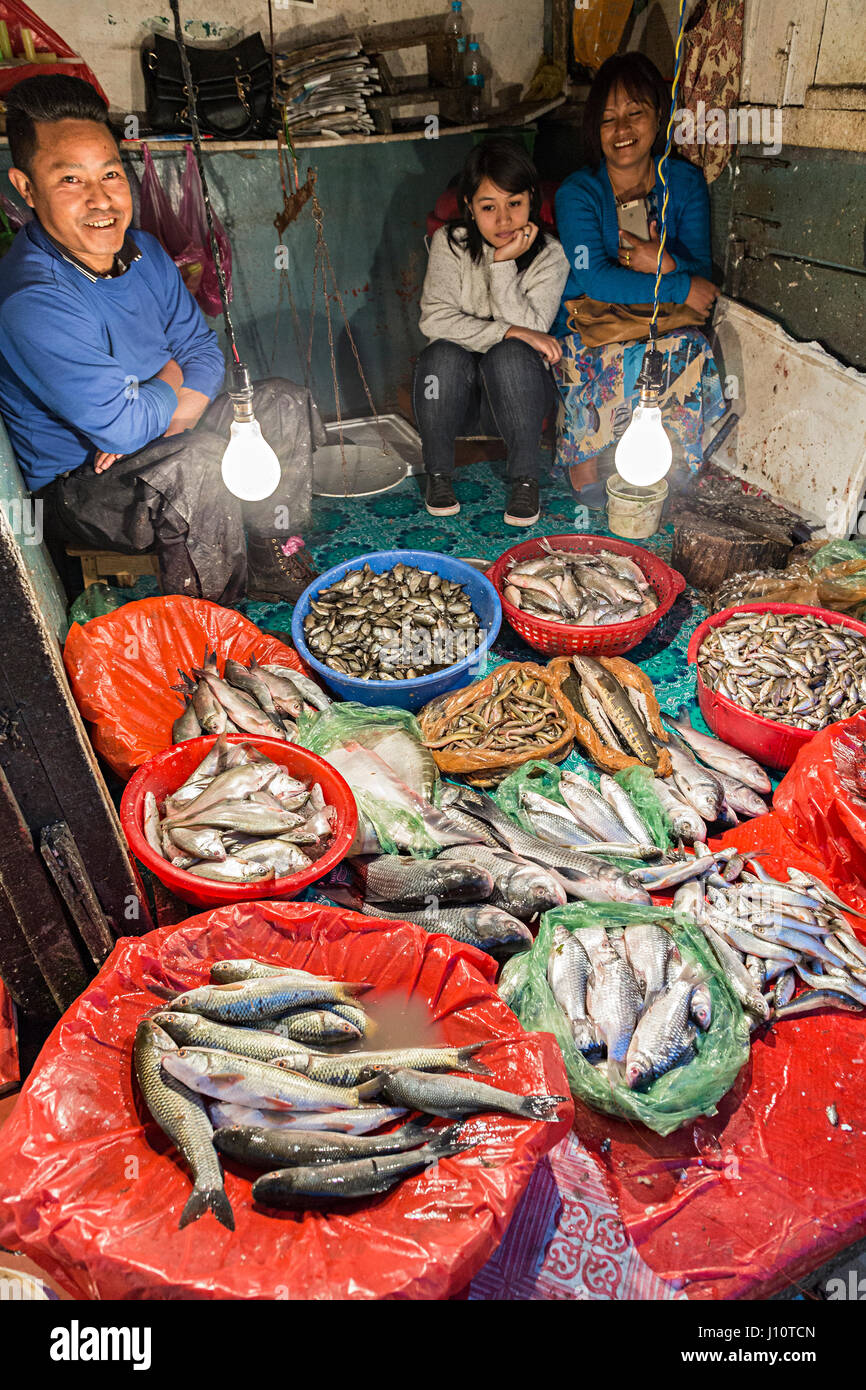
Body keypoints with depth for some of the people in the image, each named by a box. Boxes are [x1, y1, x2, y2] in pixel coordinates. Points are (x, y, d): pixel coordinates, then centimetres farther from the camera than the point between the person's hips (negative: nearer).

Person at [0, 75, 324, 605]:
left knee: (284, 402, 2)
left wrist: (154, 420, -14)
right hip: (75, 486, -8)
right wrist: (172, 381, -8)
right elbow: (122, 424, -30)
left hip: (155, 436, 8)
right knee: (201, 464, -36)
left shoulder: (142, 250, -1)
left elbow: (204, 348, 5)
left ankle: (271, 563, 9)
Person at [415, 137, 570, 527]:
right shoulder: (450, 243, -4)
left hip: (517, 389, 0)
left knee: (511, 354, -33)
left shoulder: (549, 255, -5)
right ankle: (438, 473, -12)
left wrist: (503, 264, -22)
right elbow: (435, 318, -17)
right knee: (445, 355, -32)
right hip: (457, 391, 1)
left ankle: (525, 478, -20)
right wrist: (506, 330, -25)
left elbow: (530, 329, -17)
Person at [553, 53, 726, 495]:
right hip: (588, 324, -2)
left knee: (689, 347, -30)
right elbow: (594, 279, -18)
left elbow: (701, 273, -1)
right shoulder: (577, 193, -6)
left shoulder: (684, 182, 4)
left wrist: (667, 265, -24)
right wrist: (680, 288, -19)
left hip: (661, 323, 3)